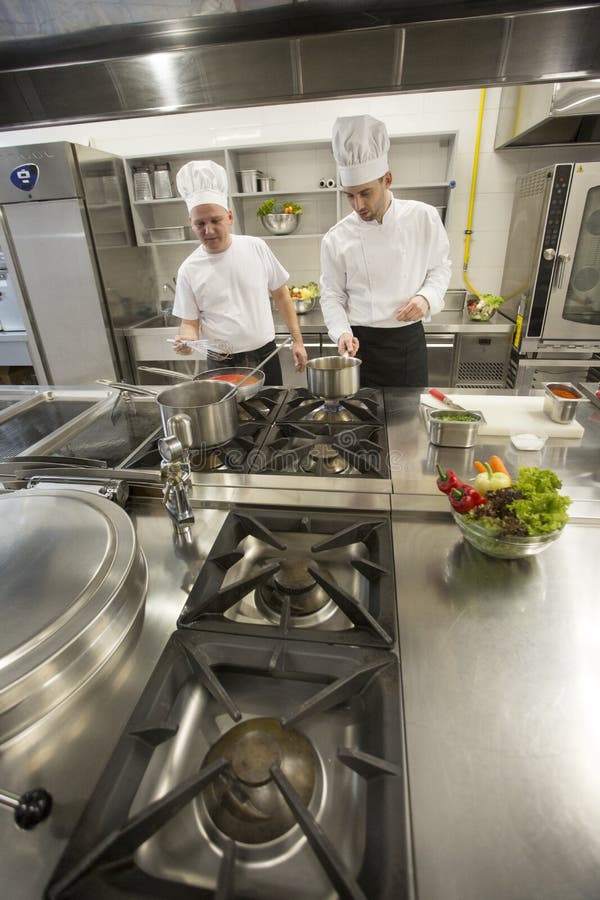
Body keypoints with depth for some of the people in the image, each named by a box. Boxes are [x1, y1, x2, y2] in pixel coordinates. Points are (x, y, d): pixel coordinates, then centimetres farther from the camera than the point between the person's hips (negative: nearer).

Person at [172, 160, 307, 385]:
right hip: (223, 364, -1)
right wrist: (187, 338, -20)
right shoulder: (188, 270, -3)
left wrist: (297, 340, 4)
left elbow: (281, 295, 6)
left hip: (265, 355, 1)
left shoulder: (256, 247, -1)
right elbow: (189, 322, 3)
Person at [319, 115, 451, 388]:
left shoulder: (424, 217, -3)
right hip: (361, 343, -1)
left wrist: (427, 297, -12)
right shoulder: (336, 238, -5)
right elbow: (332, 295, 0)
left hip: (409, 340, 1)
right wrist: (342, 332, -16)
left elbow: (439, 267, 8)